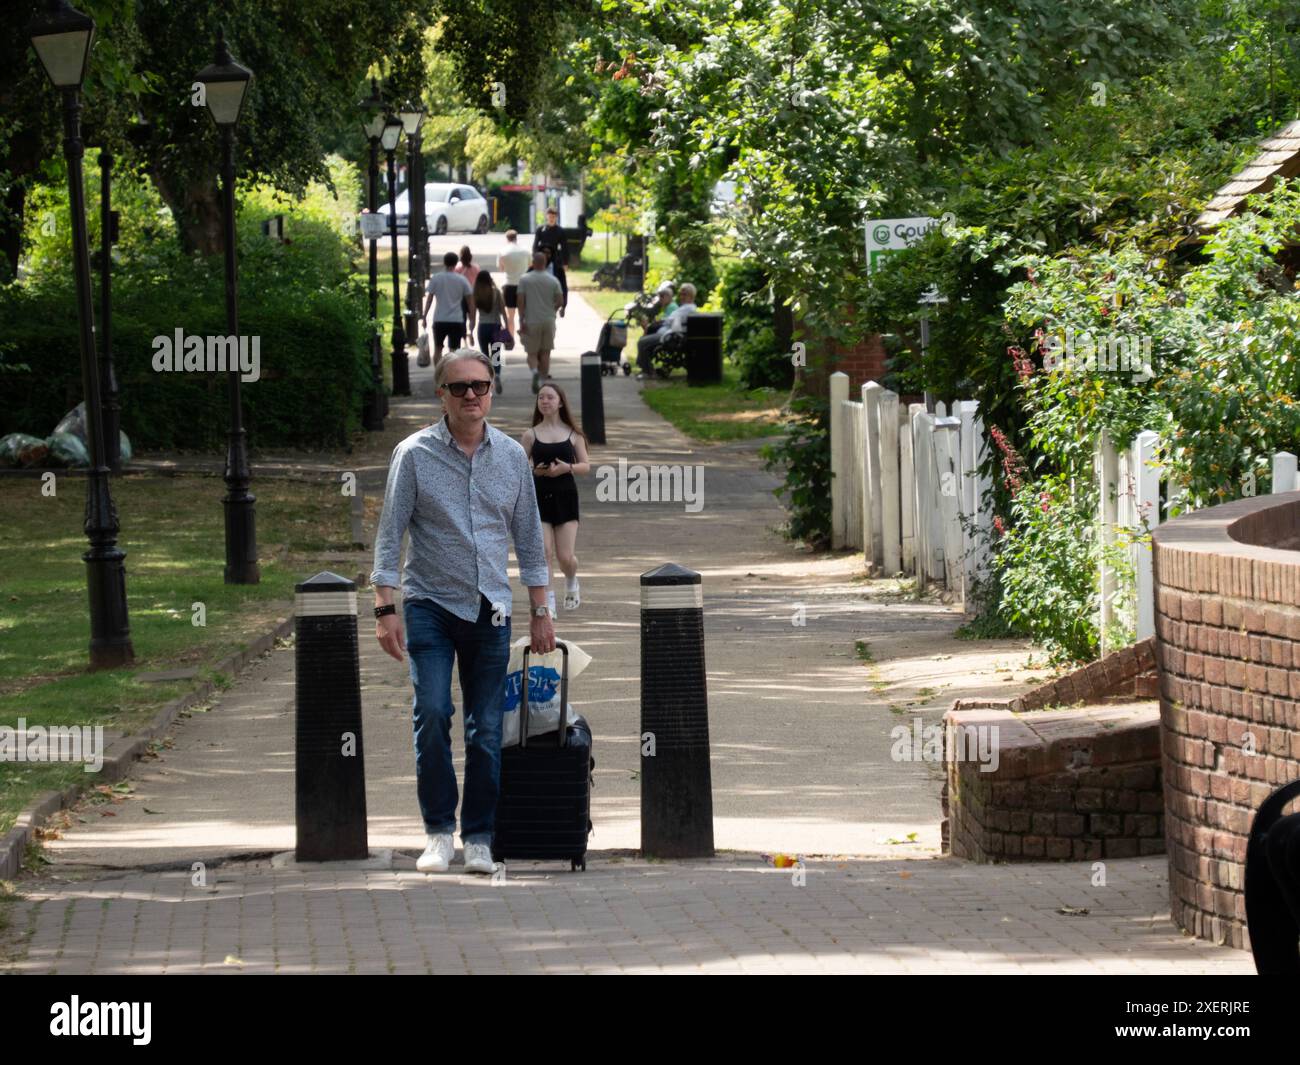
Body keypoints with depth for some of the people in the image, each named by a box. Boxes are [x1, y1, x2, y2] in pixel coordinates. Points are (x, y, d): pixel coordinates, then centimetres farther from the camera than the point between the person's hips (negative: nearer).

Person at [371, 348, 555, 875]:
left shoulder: (512, 456, 7)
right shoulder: (415, 454, -3)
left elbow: (529, 537, 14)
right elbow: (390, 534, -3)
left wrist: (540, 611, 11)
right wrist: (385, 608, -10)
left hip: (490, 610, 3)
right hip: (430, 604, -3)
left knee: (486, 730, 0)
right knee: (432, 714, -16)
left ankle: (478, 838, 8)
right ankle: (439, 831, -5)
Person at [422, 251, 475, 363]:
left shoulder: (436, 279, -3)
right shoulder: (462, 280, -1)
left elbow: (429, 299, -2)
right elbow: (470, 301, 1)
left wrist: (425, 315, 5)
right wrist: (472, 319, 9)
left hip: (439, 320, 0)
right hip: (457, 320, 0)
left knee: (438, 349, 14)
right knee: (453, 350, 3)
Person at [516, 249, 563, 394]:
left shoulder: (524, 279, -4)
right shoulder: (553, 281, 0)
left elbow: (521, 301, -7)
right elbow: (560, 301, 1)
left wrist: (521, 321, -4)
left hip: (531, 322, -2)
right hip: (548, 321, 2)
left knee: (532, 353, 4)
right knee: (545, 352, 11)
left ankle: (535, 371, -25)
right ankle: (543, 379, 11)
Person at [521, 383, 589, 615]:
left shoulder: (573, 434, 4)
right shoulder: (531, 435, 3)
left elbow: (586, 465, 4)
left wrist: (567, 468, -15)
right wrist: (535, 471, -17)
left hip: (565, 496, 0)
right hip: (539, 497, 0)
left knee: (565, 556, -2)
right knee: (544, 552, -10)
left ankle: (571, 584, 31)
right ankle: (548, 602, 0)